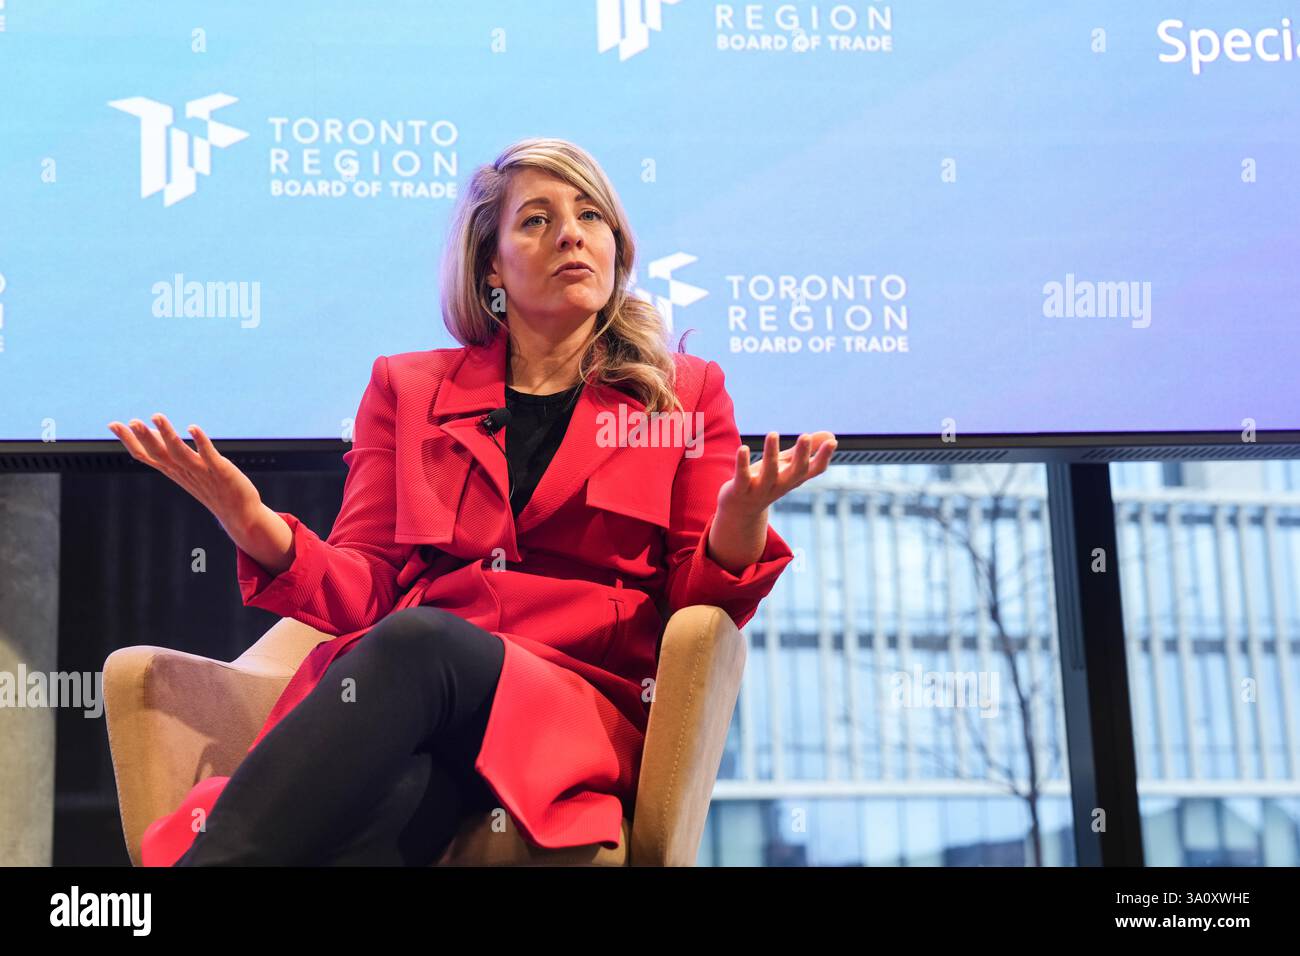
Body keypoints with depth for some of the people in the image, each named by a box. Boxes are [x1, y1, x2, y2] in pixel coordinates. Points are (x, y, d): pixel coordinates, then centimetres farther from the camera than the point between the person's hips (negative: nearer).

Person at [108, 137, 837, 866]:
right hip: (402, 683, 1)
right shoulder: (408, 387, 20)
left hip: (584, 708, -1)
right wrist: (262, 532, -9)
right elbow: (362, 588, 13)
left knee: (419, 641, -37)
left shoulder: (684, 392, 17)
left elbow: (698, 607, 10)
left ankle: (215, 858, -37)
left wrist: (739, 526, -14)